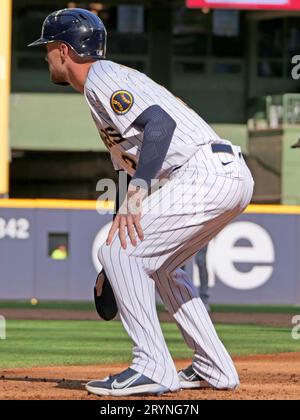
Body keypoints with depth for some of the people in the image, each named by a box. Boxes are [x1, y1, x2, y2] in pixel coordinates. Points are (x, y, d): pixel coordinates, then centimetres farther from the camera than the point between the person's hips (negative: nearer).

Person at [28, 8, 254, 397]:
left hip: (206, 172, -11)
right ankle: (214, 369, 23)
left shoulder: (100, 79, -6)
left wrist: (137, 192, -29)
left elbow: (161, 123, -22)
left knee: (117, 249, -10)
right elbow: (129, 158, 30)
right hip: (232, 177, 11)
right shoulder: (110, 81, 26)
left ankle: (152, 368, -13)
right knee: (156, 262, 25)